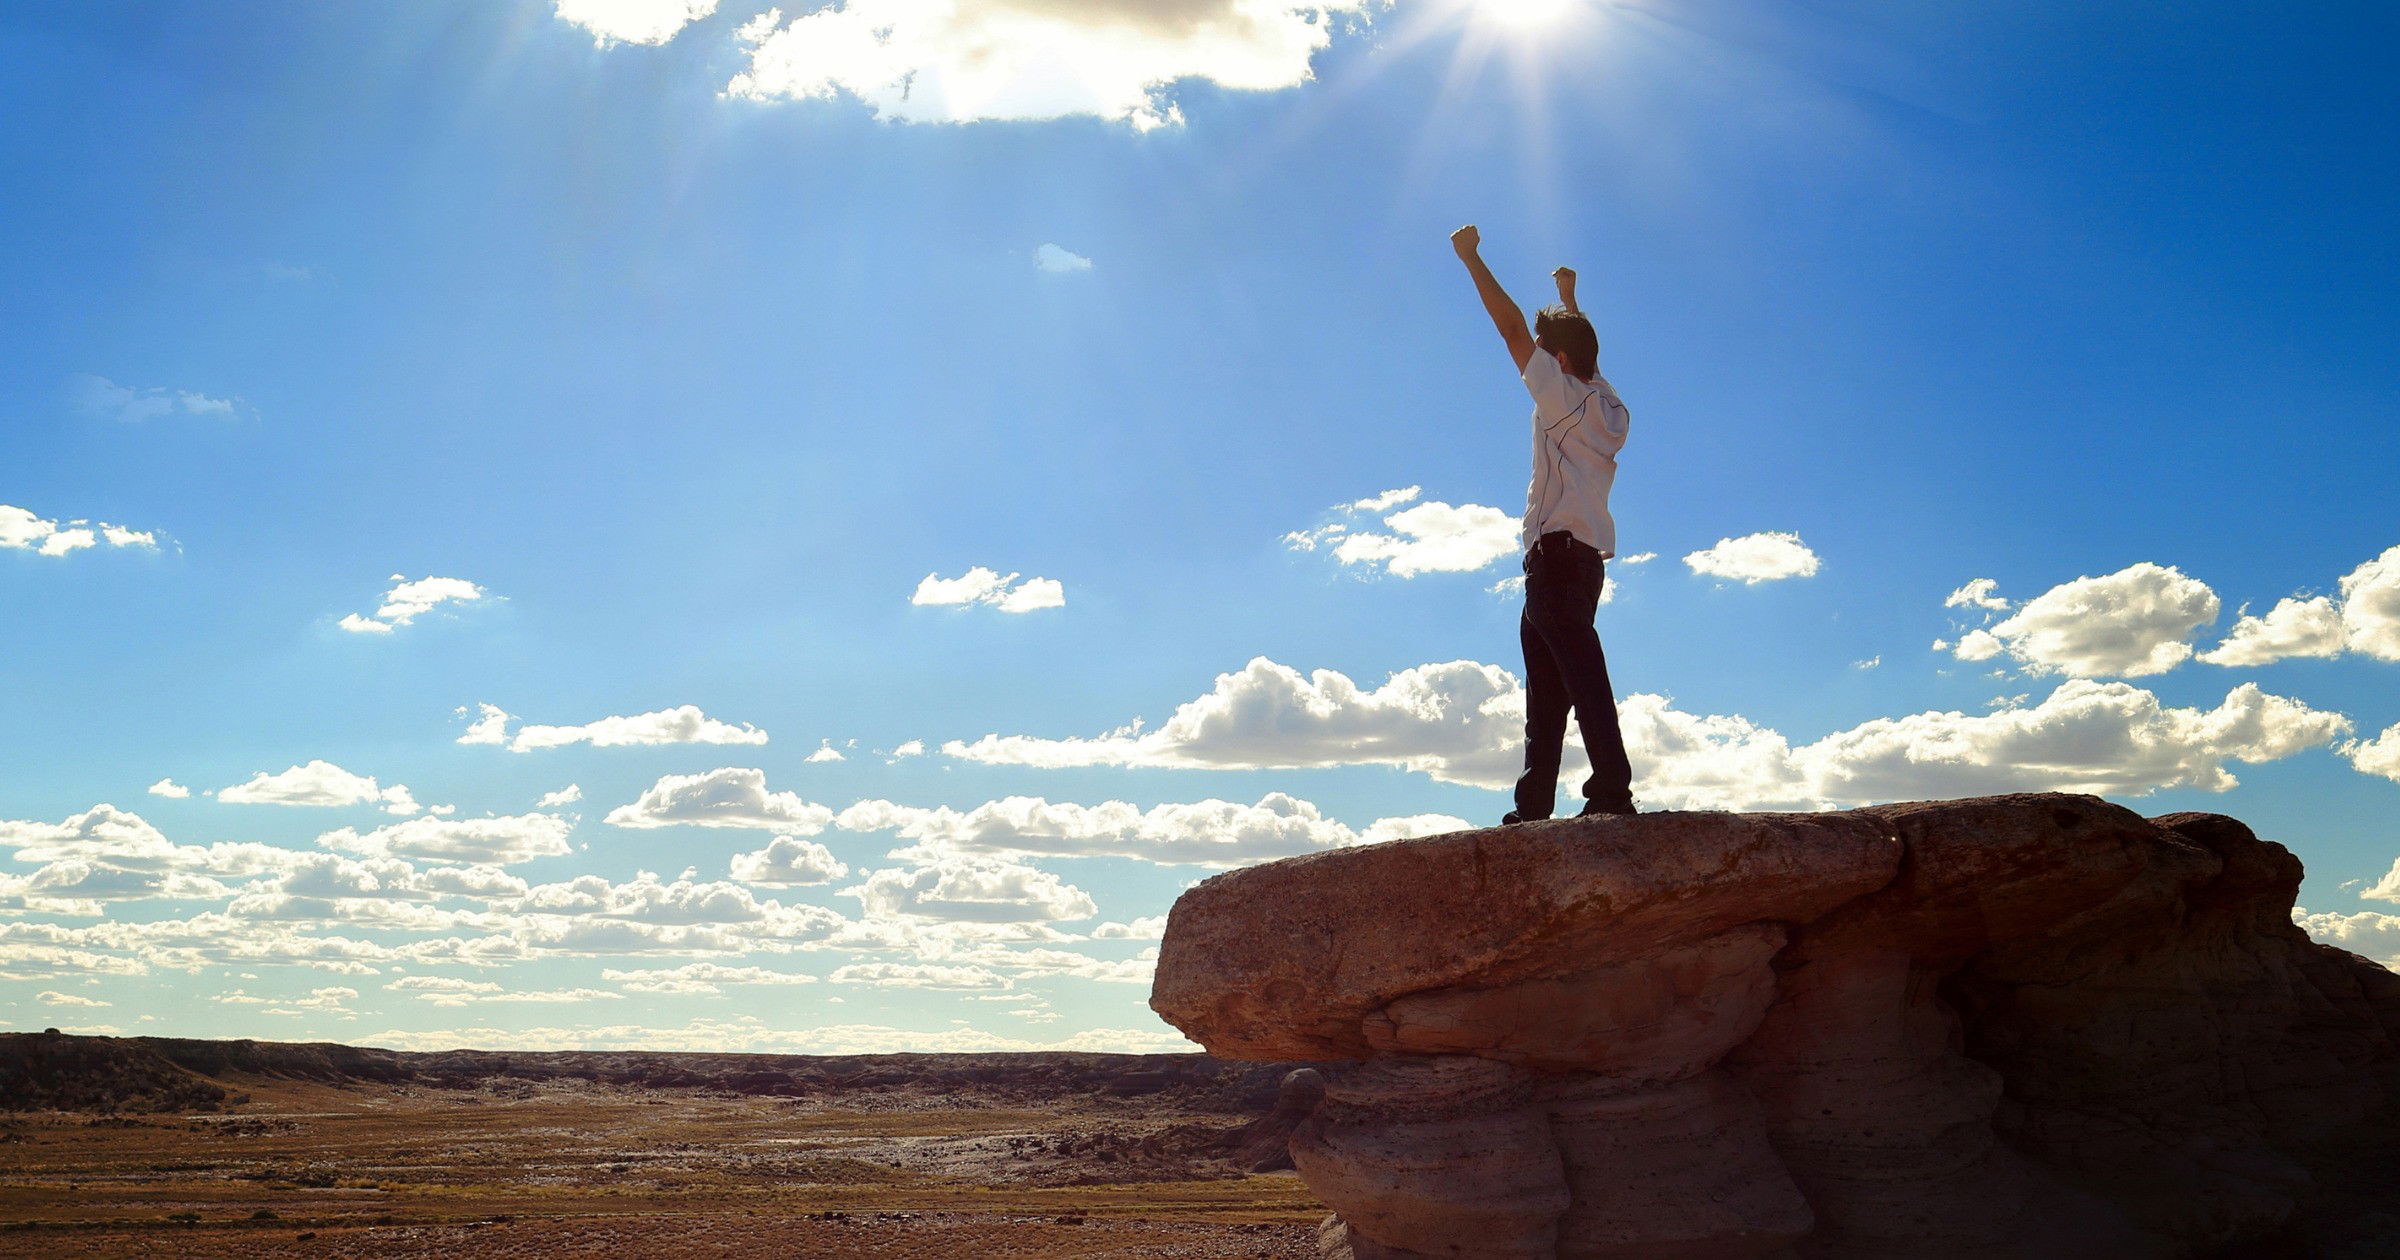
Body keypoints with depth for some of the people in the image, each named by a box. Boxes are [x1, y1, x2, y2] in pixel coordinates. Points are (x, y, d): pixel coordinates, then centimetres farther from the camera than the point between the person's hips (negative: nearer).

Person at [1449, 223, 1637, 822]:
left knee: (1581, 672, -18)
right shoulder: (1605, 402, 18)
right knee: (1546, 691, 10)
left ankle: (1612, 791, -26)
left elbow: (1512, 328, -3)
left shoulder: (1564, 395, -4)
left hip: (1558, 552, -10)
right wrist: (1567, 297, 53)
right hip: (1585, 555, 10)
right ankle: (1533, 806, 12)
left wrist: (1471, 257, 6)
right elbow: (1578, 345, 38)